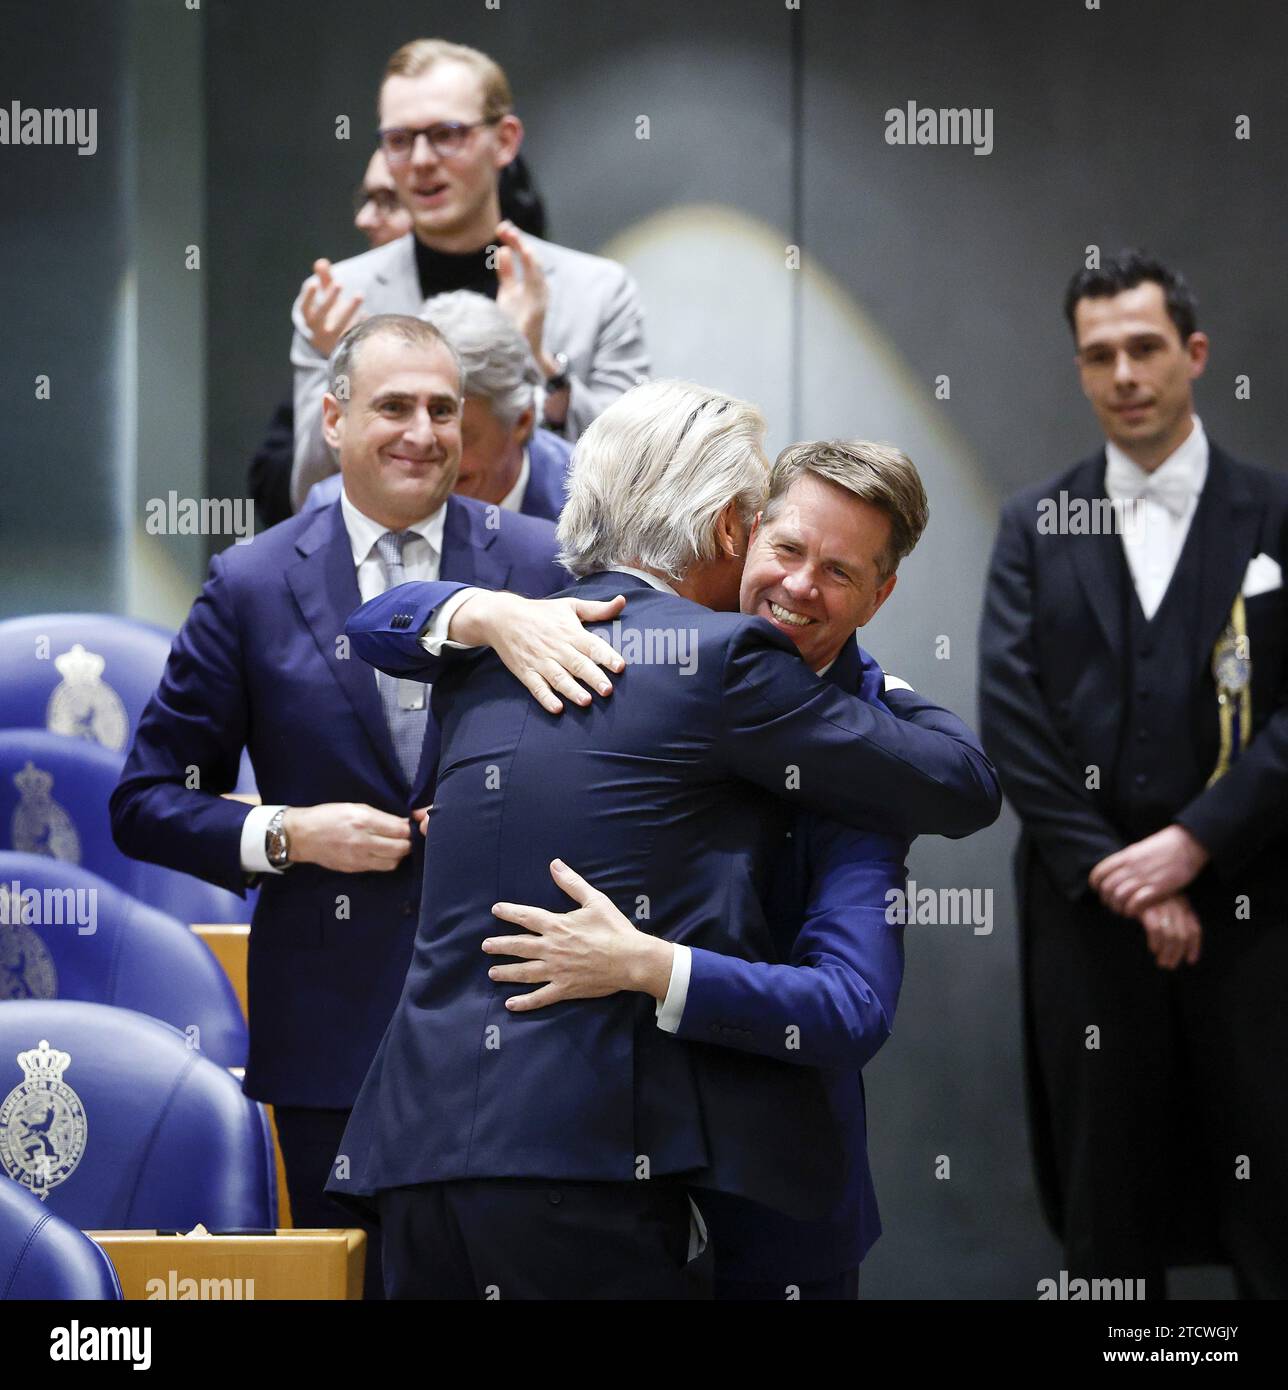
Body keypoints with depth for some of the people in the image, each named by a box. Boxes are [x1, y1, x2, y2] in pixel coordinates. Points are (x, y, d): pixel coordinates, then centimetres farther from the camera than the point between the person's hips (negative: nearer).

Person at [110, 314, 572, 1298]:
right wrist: (287, 834, -11)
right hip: (334, 1024, 0)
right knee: (351, 1279, 6)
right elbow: (147, 802, 4)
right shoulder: (253, 585, 2)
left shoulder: (547, 566, 2)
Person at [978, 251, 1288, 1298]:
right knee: (1108, 1220, 9)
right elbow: (1011, 716, -1)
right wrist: (1118, 879, -9)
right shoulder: (1035, 527, 8)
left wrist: (1191, 846, -12)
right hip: (1089, 911, 2)